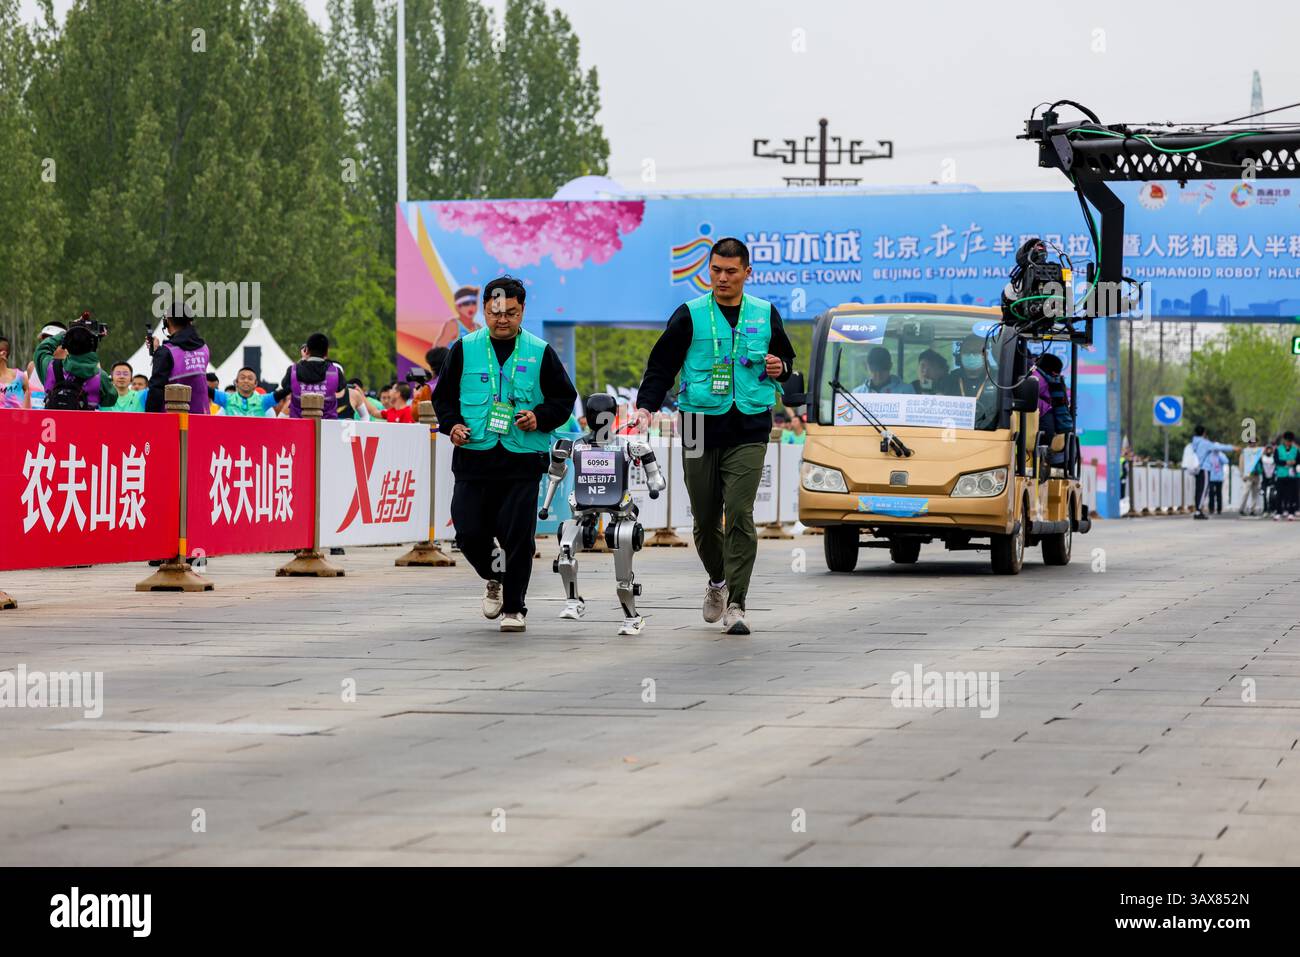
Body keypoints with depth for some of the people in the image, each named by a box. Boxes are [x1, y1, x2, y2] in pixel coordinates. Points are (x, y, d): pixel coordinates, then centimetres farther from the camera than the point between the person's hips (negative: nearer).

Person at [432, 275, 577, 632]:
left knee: (518, 536, -6)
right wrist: (452, 424, -5)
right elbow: (443, 395, 14)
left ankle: (514, 607, 8)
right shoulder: (464, 349, 7)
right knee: (469, 532, -3)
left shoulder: (540, 353, 5)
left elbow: (565, 398, 10)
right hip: (474, 457, 1)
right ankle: (495, 578, 27)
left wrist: (540, 418, -9)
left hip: (522, 460, -1)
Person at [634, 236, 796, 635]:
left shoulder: (765, 314, 9)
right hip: (701, 427, 0)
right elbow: (661, 366, 1)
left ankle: (735, 605, -12)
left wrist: (780, 367, -1)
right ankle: (717, 581, 36)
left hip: (749, 429, 0)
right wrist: (645, 406, -14)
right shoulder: (690, 315, 2)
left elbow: (786, 356, 23)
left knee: (740, 515, -13)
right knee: (705, 519, 7)